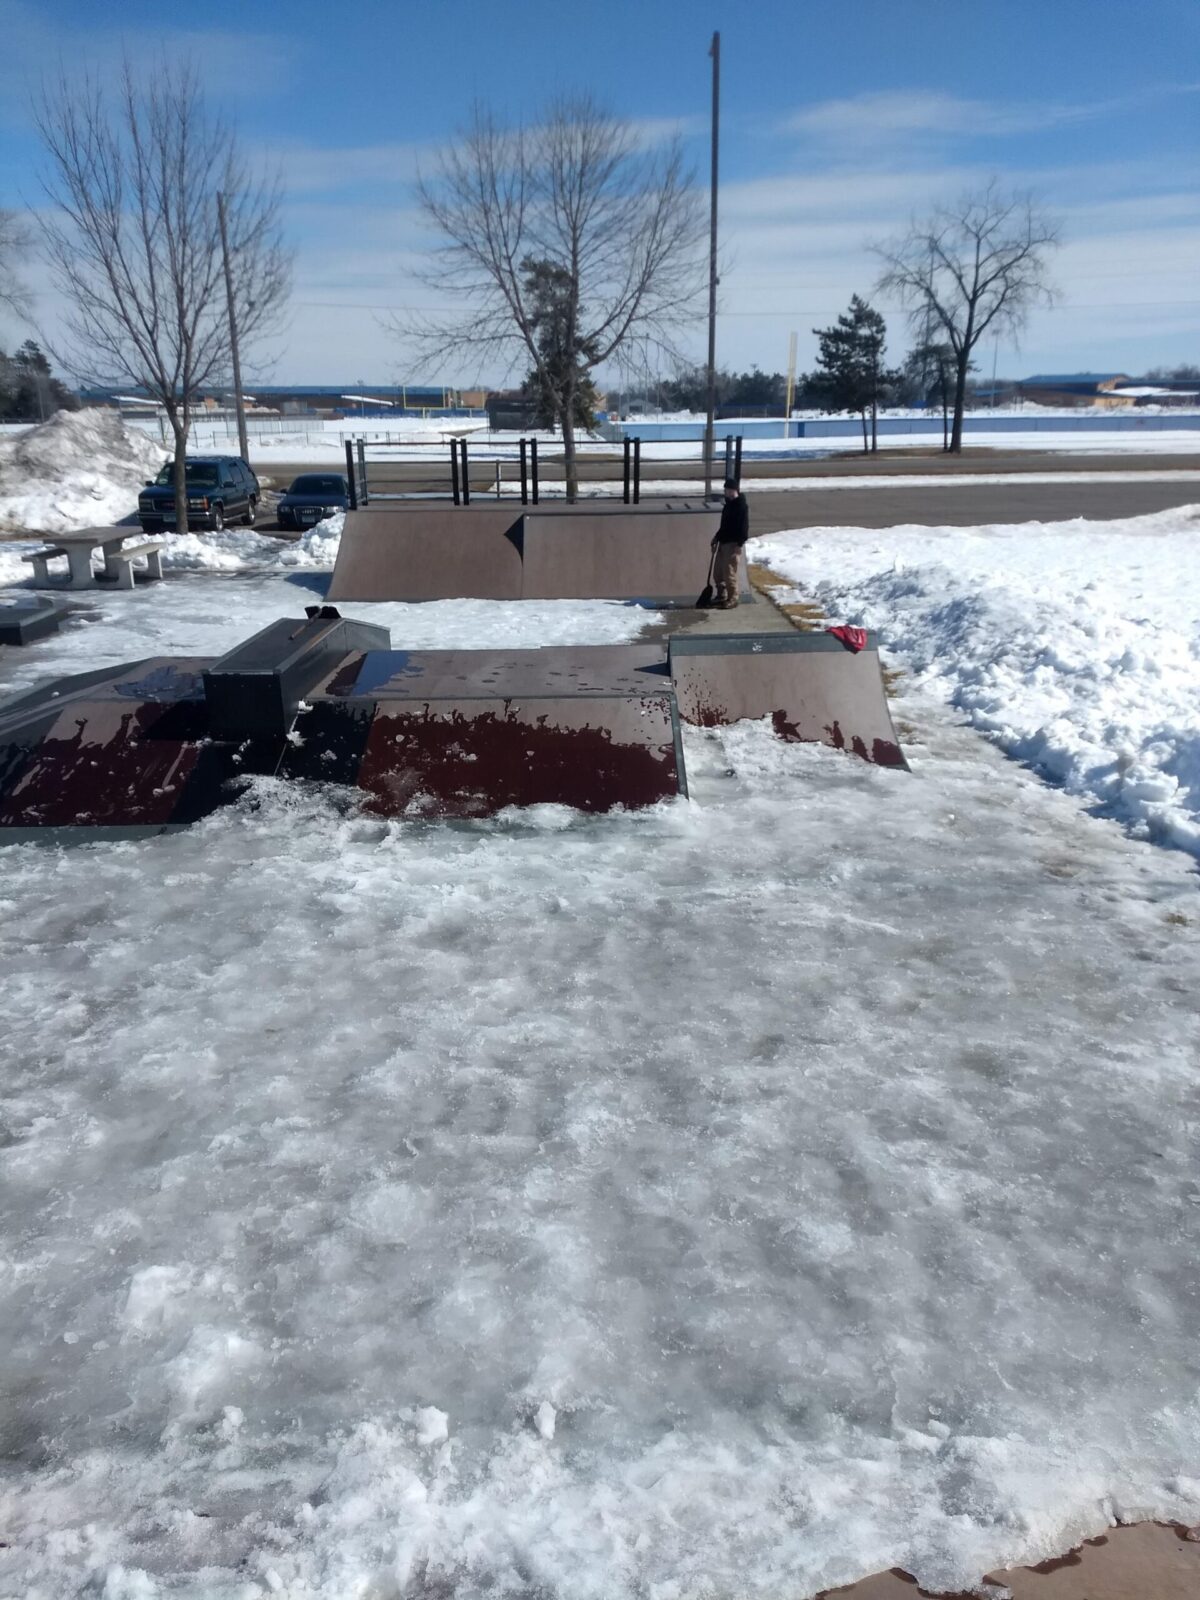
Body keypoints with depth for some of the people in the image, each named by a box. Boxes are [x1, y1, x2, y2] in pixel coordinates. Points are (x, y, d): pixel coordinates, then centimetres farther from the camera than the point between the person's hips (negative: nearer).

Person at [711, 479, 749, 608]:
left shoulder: (741, 506, -13)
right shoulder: (728, 504, 15)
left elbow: (744, 526, -18)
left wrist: (739, 544, -24)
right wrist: (716, 537, 22)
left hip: (732, 544, -9)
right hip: (723, 542, 9)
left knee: (729, 573, -9)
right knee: (717, 572, 12)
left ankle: (732, 599, -2)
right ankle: (721, 596, 24)